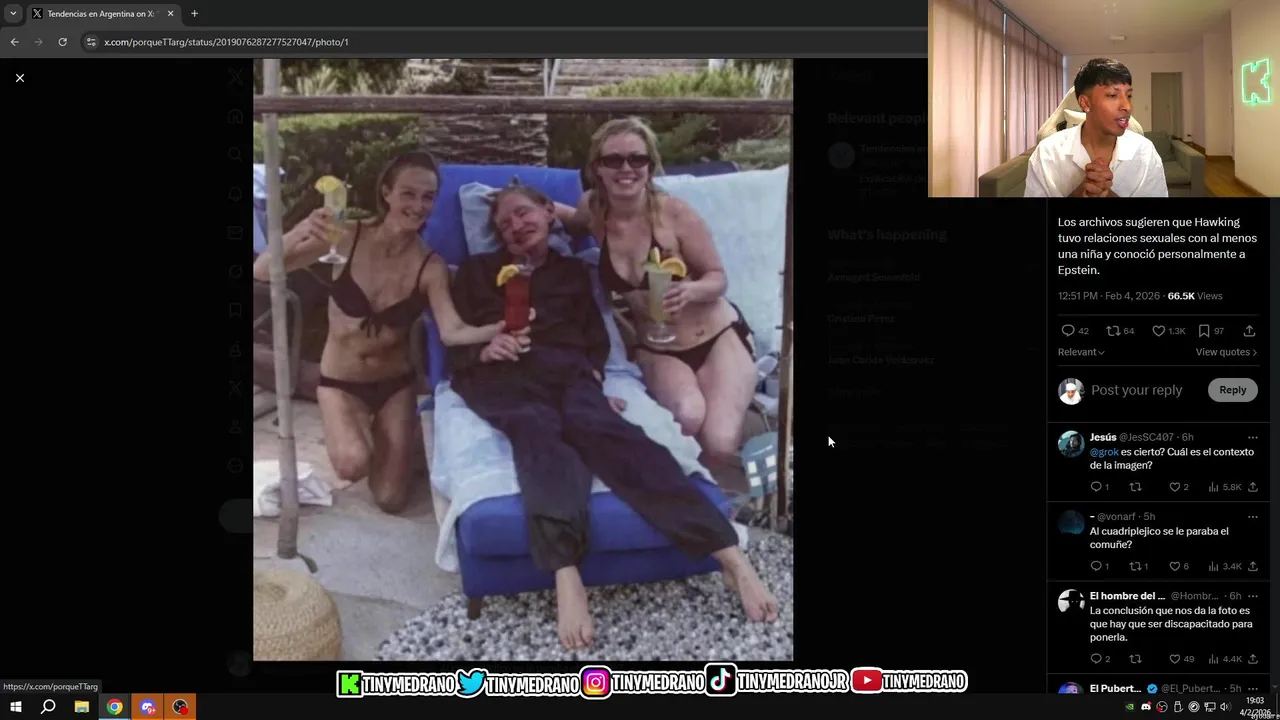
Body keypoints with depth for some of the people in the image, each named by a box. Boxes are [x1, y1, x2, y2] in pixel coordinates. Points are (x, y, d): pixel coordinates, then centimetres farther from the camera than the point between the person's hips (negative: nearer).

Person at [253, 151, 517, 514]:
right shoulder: (348, 237, -16)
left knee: (391, 500, -1)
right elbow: (261, 272, -17)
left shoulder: (431, 267, -12)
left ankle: (384, 437, 32)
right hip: (341, 383, -1)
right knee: (354, 465, -29)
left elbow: (453, 331, -25)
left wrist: (499, 329, -46)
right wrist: (299, 234, -37)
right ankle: (347, 432, 10)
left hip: (395, 383, 1)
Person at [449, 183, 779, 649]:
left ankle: (730, 555, -49)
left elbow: (596, 337, 20)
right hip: (501, 376, 0)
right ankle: (565, 574, -61)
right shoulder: (477, 271, 28)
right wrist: (483, 349, -5)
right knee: (537, 429, -38)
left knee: (603, 427, -34)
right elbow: (454, 347, 18)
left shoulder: (572, 270, 31)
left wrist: (591, 377, -1)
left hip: (563, 369, 1)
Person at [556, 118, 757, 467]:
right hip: (656, 348, 3)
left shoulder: (675, 213, -18)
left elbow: (717, 277, -7)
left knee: (720, 445, -25)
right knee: (687, 418, -32)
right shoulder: (595, 209, -6)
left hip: (719, 336, -2)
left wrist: (690, 290, -30)